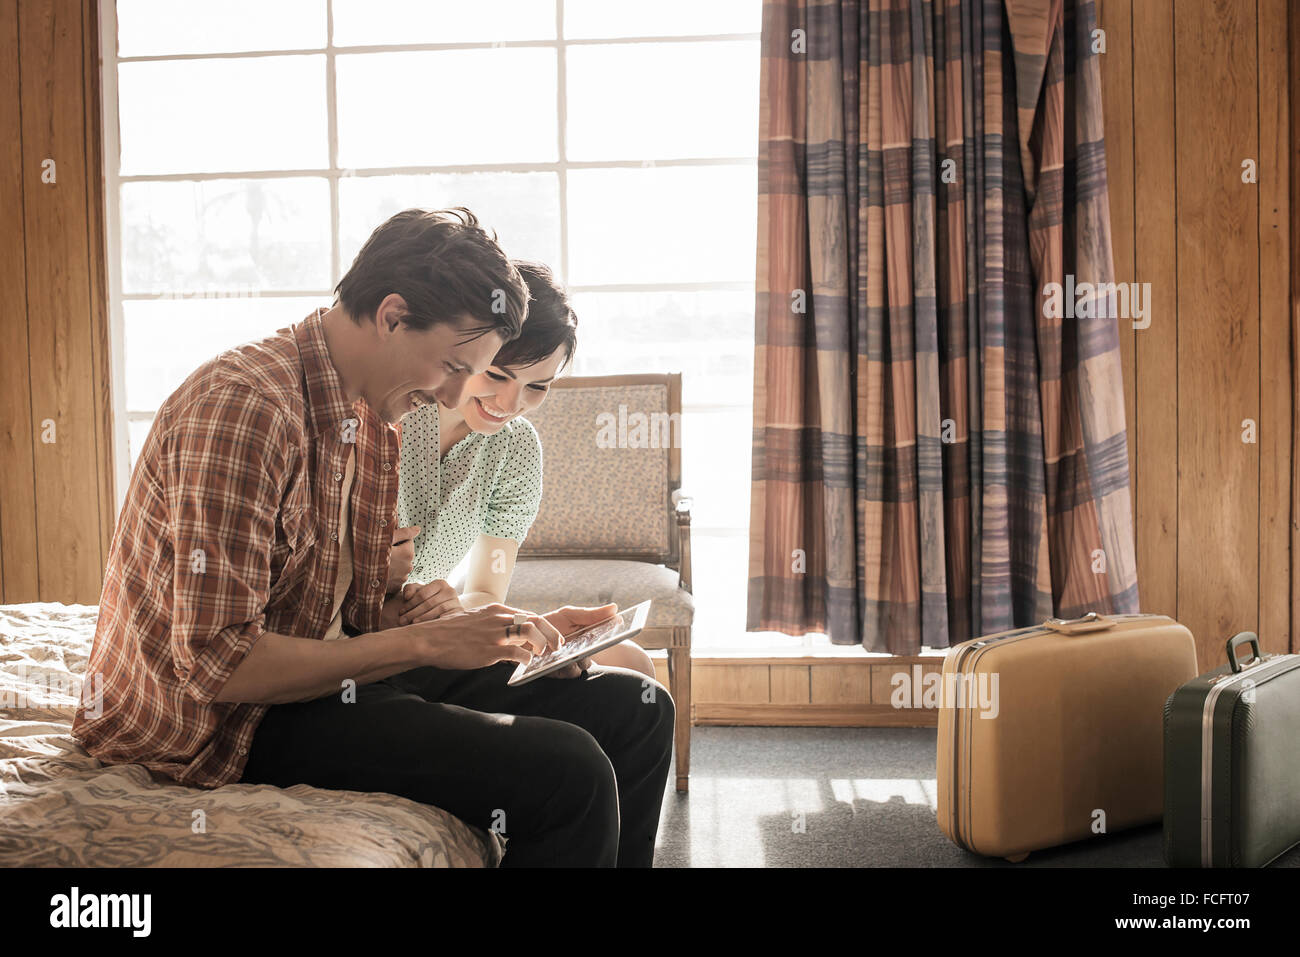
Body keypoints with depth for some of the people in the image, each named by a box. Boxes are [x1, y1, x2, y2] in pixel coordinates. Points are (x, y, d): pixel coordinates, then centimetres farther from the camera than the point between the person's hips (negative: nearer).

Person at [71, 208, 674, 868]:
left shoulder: (376, 419, 9)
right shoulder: (244, 408, -22)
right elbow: (218, 664, -24)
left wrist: (512, 631, -1)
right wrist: (427, 642, -22)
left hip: (329, 671, 9)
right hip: (229, 720, -9)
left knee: (635, 713, 4)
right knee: (565, 770, -25)